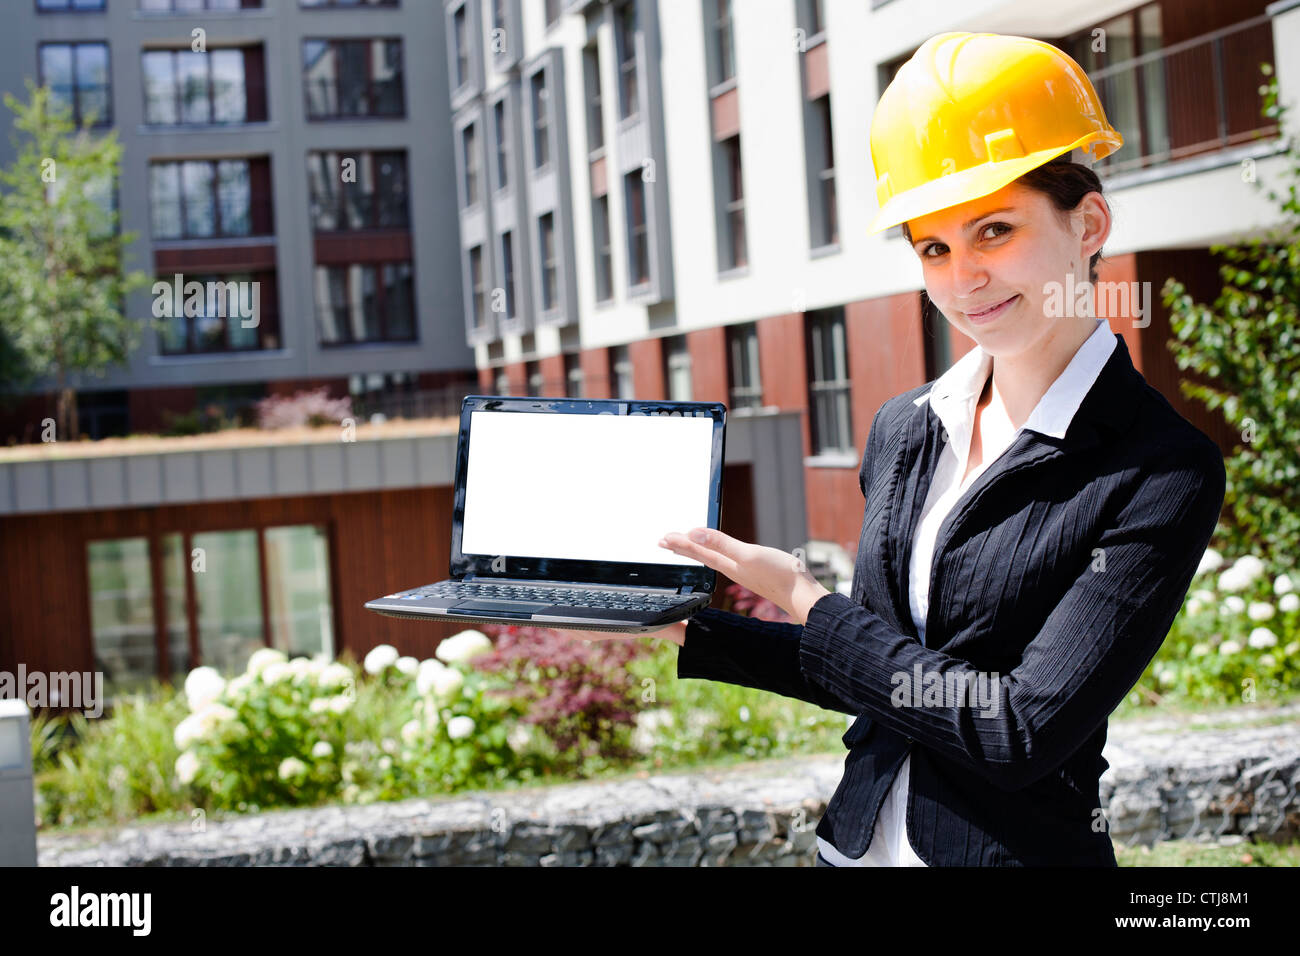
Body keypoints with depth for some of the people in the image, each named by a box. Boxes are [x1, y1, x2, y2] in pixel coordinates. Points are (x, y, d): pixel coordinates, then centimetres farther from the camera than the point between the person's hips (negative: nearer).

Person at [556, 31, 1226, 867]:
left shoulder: (1162, 472, -16)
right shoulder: (904, 430, 3)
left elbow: (1022, 731, -21)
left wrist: (807, 600, -14)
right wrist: (686, 637, 4)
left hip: (1022, 844, -6)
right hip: (861, 839, 6)